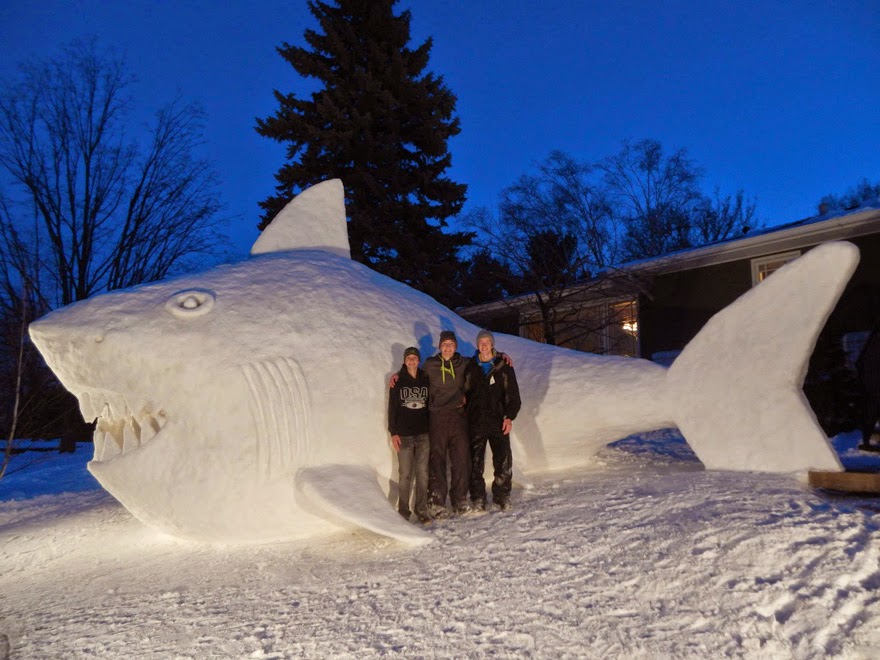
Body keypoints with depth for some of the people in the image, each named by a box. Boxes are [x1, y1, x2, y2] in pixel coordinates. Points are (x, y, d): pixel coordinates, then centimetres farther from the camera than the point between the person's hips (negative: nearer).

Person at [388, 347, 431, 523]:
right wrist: (393, 432, -5)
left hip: (424, 434, 2)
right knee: (405, 474, 0)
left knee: (422, 473, 4)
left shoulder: (426, 379, 7)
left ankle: (421, 510, 13)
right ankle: (403, 511, 11)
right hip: (404, 435, -2)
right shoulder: (398, 381, 2)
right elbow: (392, 408, 1)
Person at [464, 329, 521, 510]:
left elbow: (513, 395, 3)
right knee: (475, 463, 2)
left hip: (499, 422, 0)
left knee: (504, 462, -3)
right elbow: (464, 393, 9)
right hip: (475, 422, 1)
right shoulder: (470, 368, 7)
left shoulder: (504, 367, 5)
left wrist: (510, 417, -7)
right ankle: (478, 499, 13)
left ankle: (502, 497, 11)